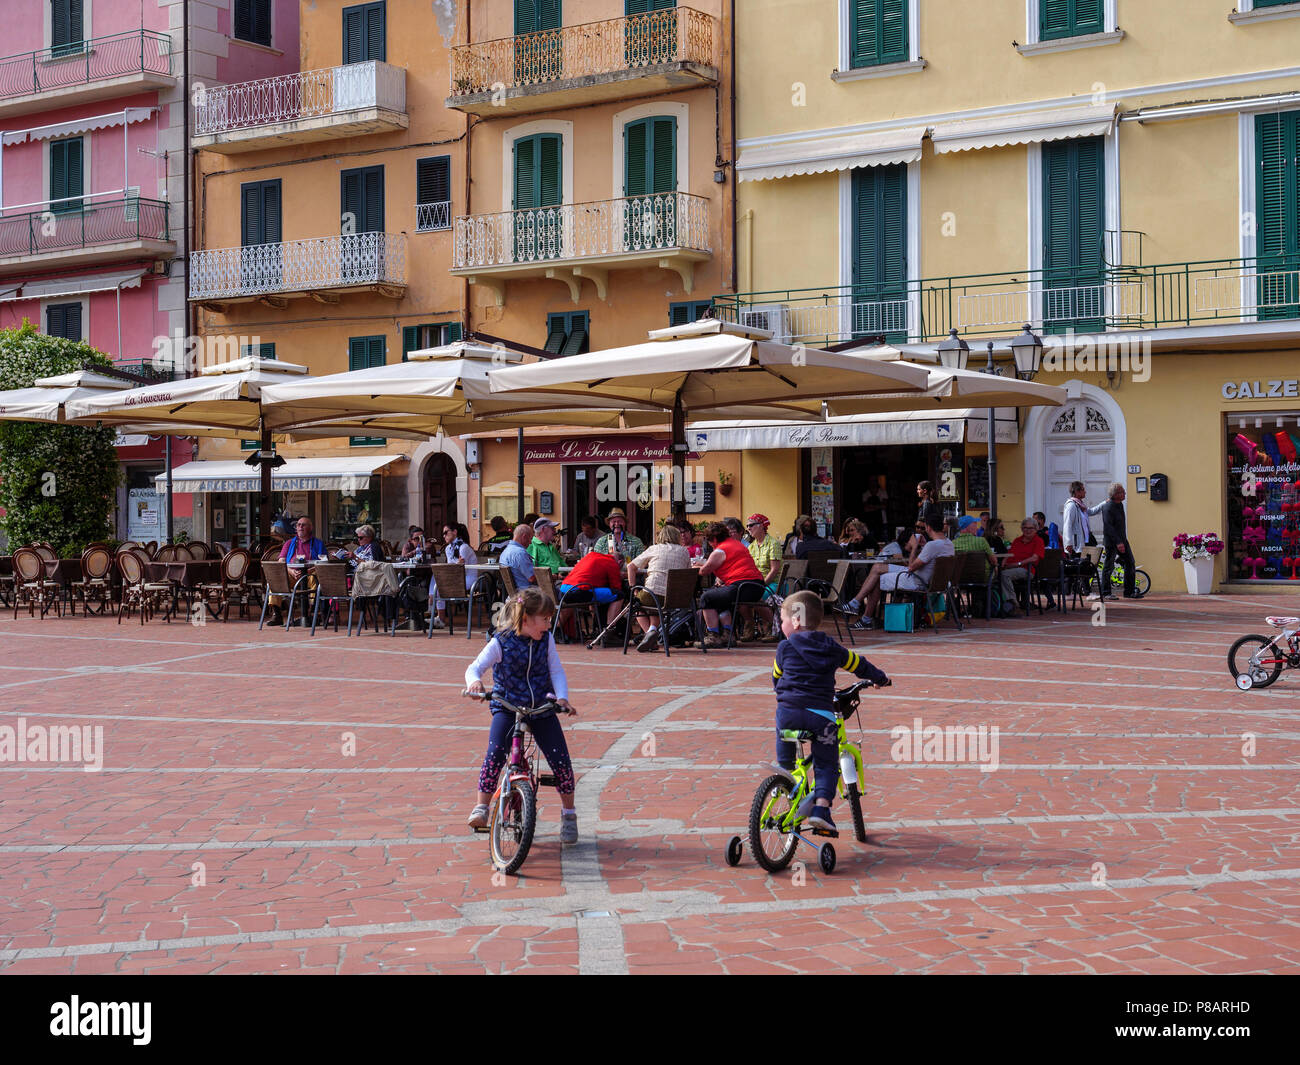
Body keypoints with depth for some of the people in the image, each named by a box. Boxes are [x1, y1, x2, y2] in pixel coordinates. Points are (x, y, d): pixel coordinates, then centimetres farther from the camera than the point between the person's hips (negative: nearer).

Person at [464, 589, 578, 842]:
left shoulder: (546, 640, -2)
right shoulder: (501, 642, -11)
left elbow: (556, 671, -1)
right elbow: (475, 667, -14)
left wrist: (562, 697, -19)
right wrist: (474, 681, -38)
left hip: (541, 706, 2)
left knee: (560, 759, -7)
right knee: (495, 753, -24)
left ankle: (568, 814, 13)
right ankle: (481, 808, -8)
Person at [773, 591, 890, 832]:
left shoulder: (785, 647, 10)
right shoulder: (831, 648, 15)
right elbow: (858, 664, 28)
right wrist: (879, 678, 47)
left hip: (788, 710, 0)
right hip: (820, 713, 1)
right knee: (826, 765, 6)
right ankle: (821, 806, -8)